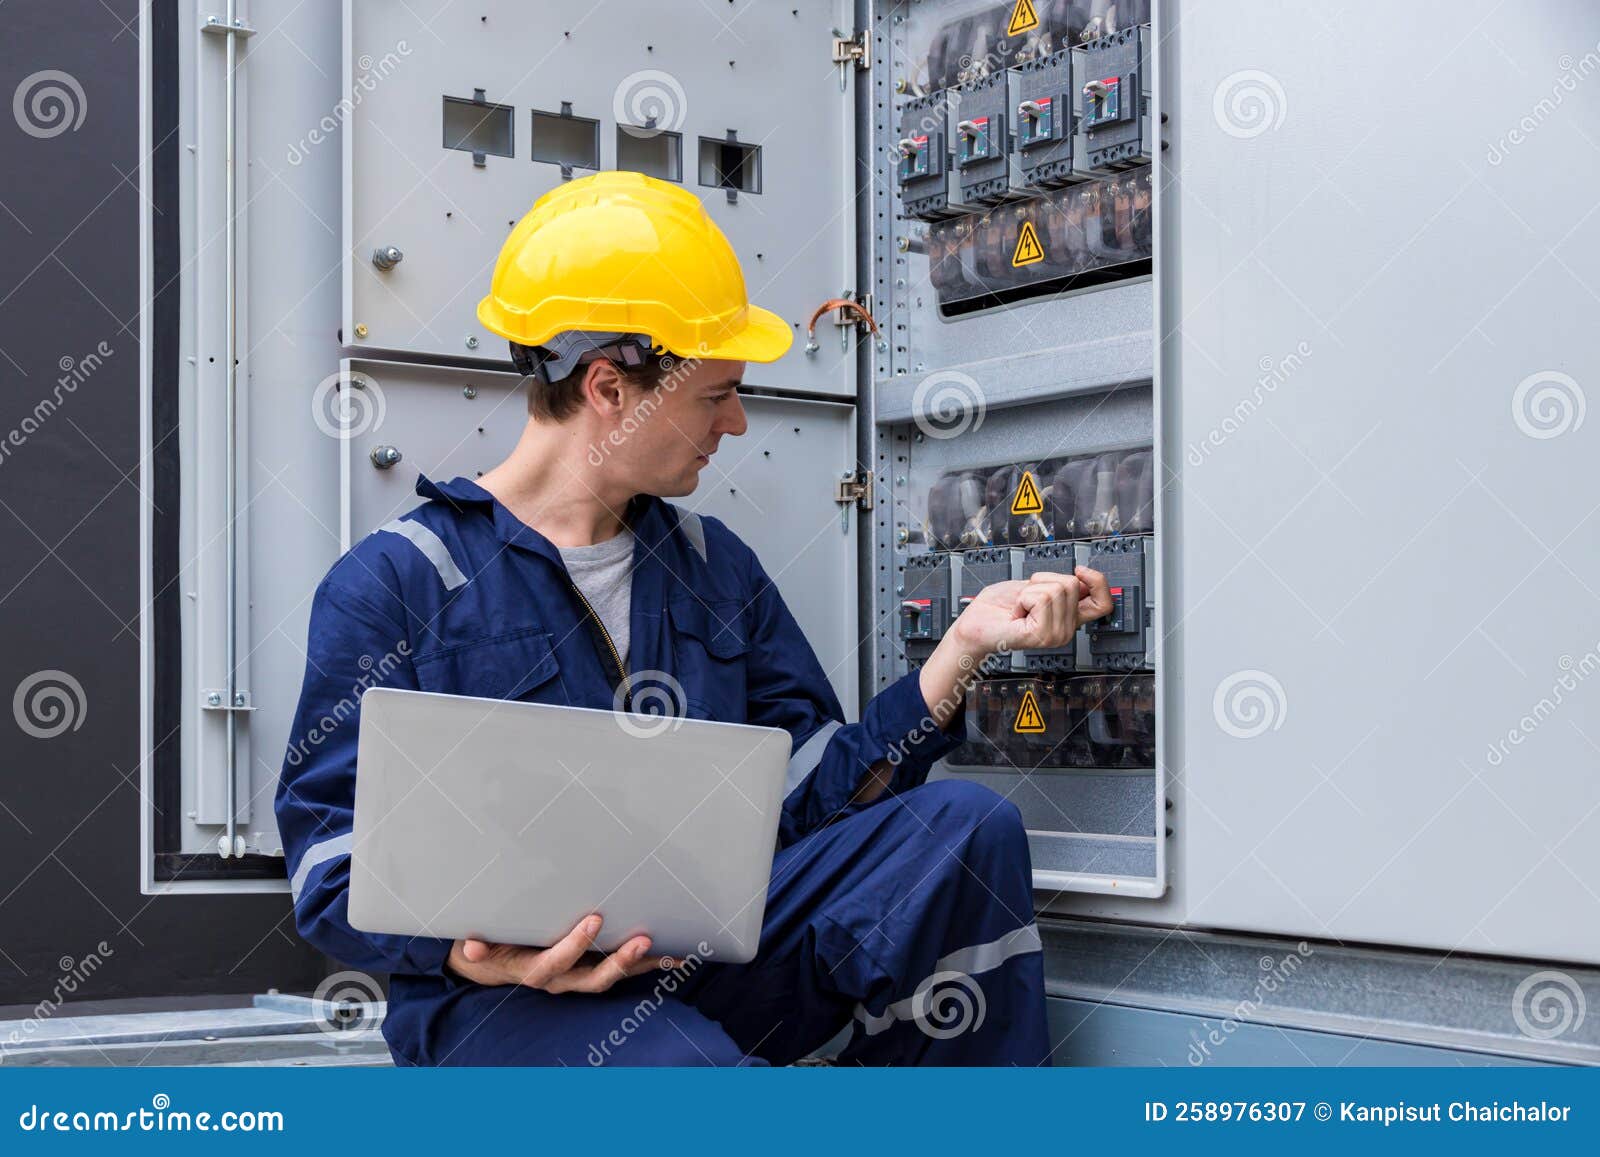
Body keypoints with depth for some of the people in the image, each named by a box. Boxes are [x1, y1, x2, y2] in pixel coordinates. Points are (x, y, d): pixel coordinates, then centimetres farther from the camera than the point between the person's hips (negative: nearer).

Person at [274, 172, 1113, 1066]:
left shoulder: (714, 565, 19)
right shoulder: (396, 582, 0)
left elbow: (812, 787, 12)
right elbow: (332, 858, -4)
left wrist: (965, 644, 3)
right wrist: (472, 952, -24)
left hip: (711, 958, 7)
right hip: (505, 993, -6)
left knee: (967, 827, -14)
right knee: (693, 1070, -41)